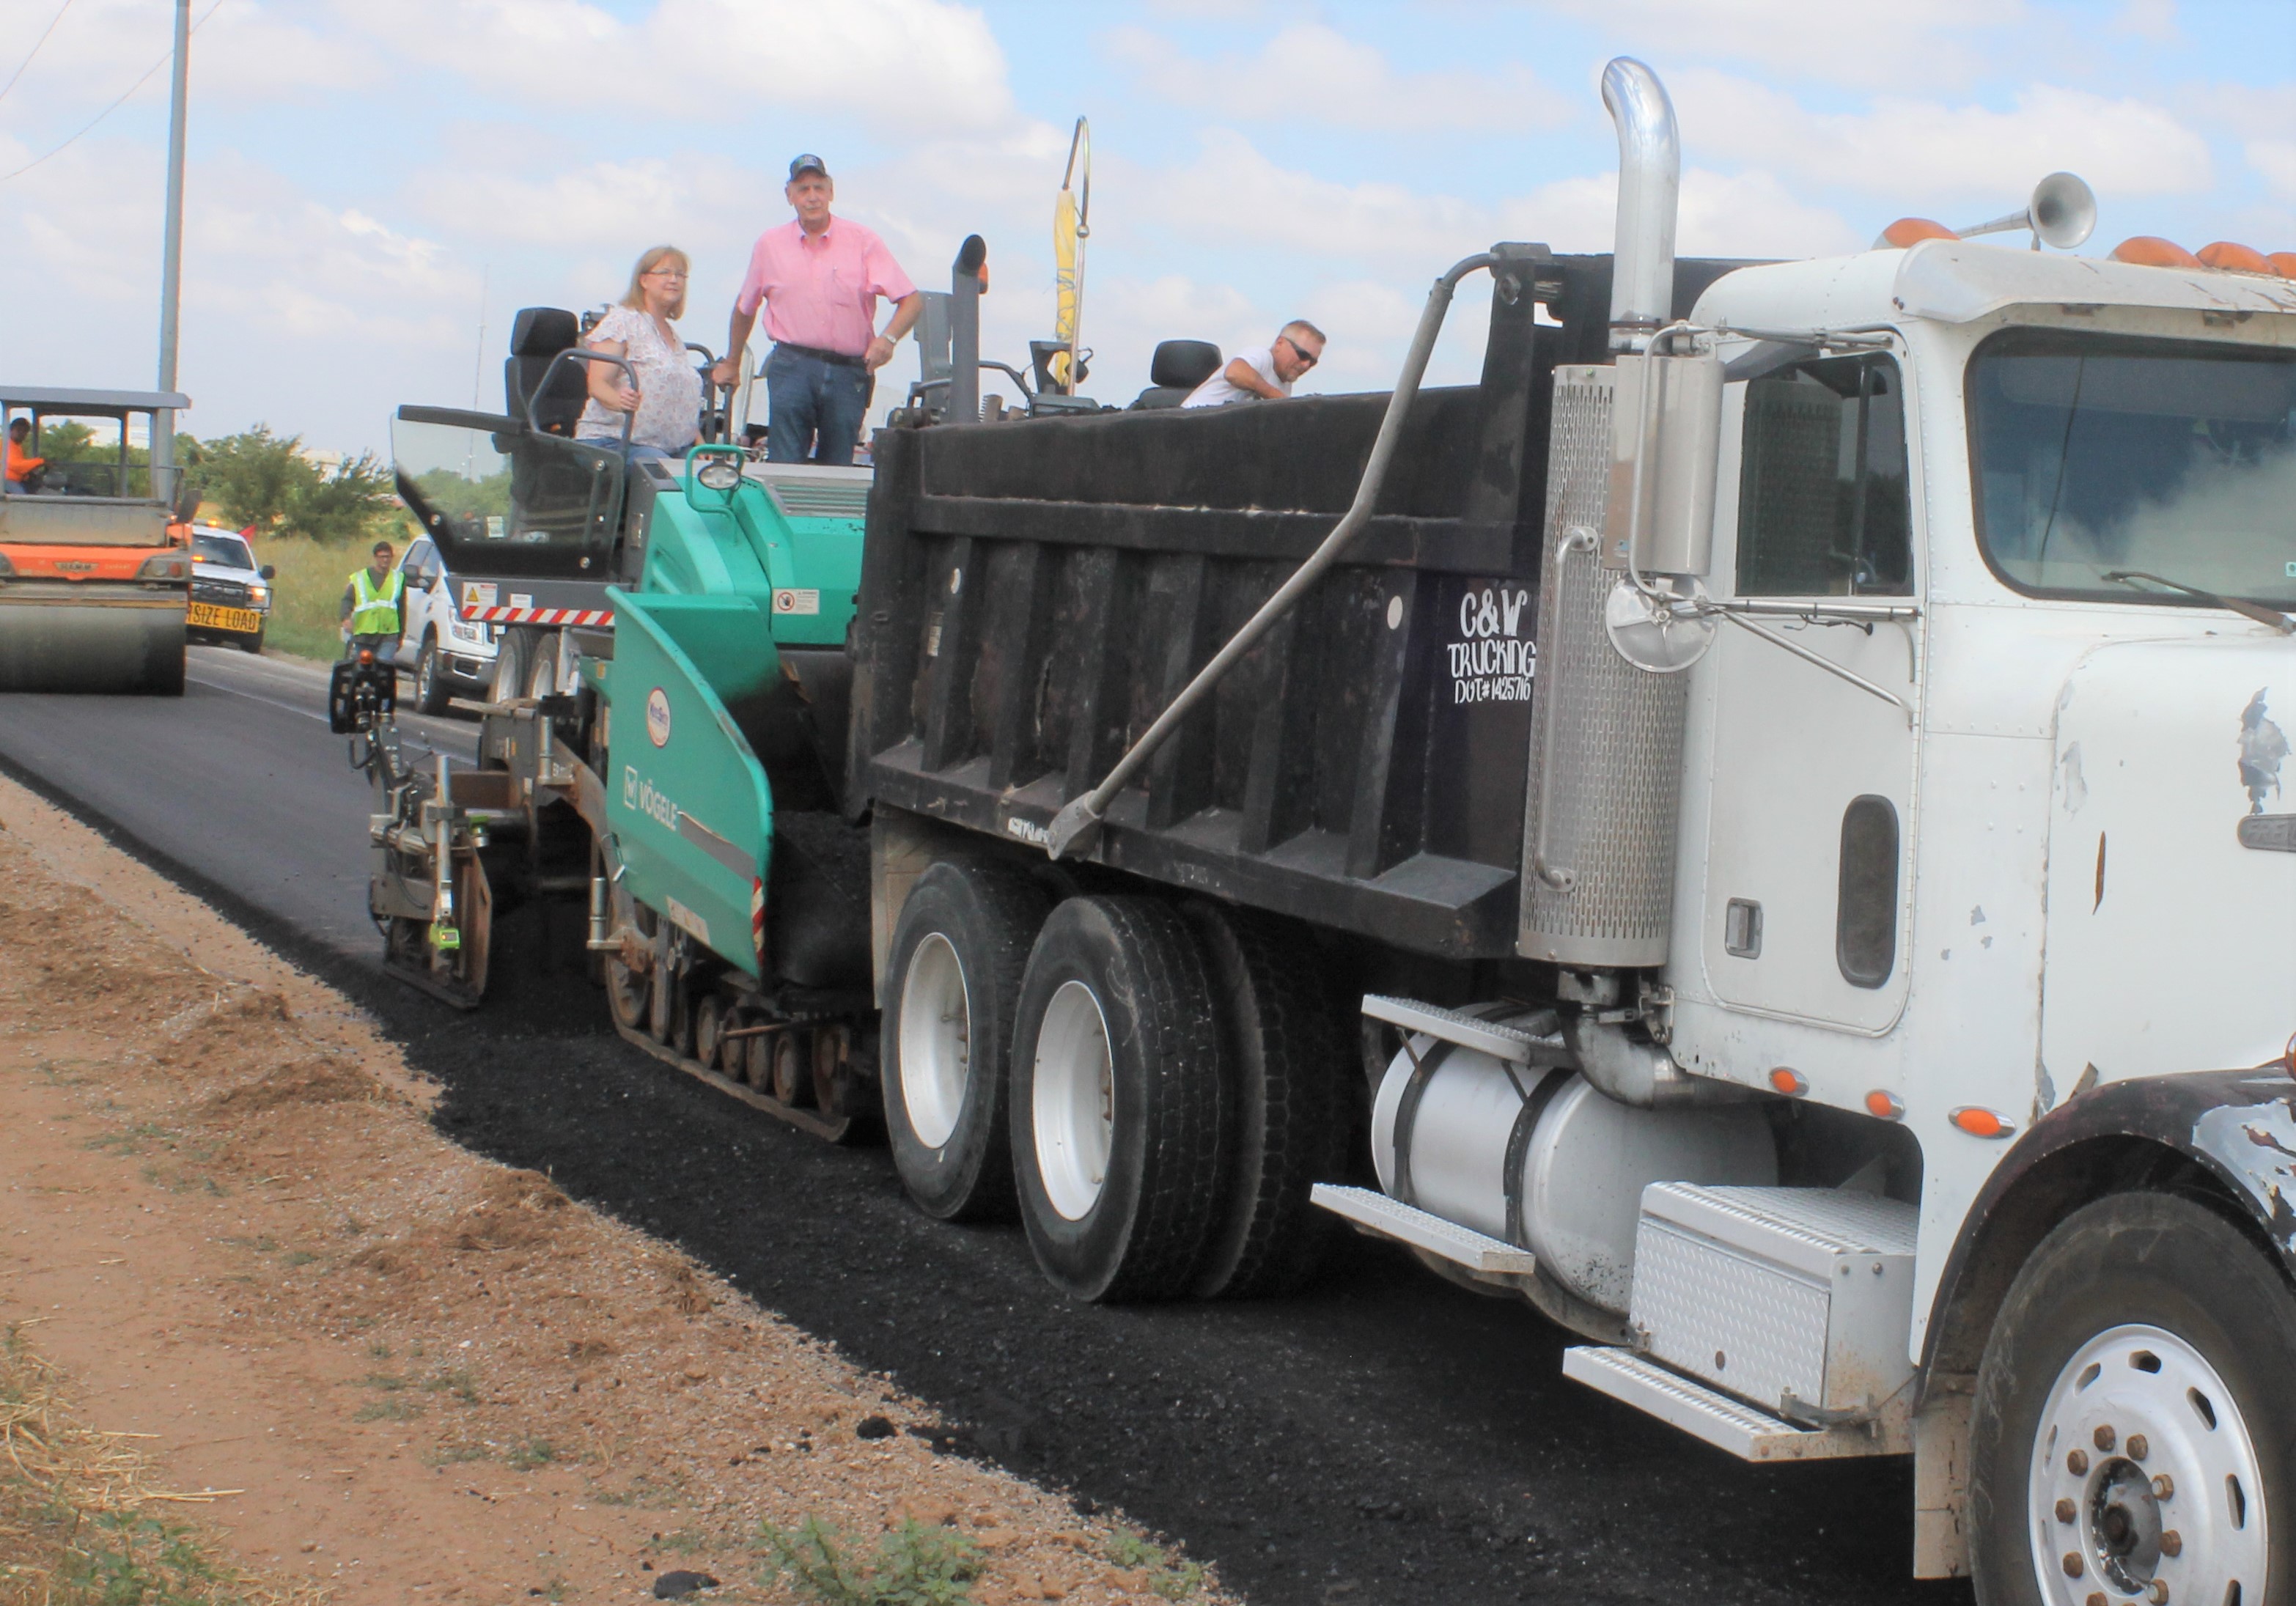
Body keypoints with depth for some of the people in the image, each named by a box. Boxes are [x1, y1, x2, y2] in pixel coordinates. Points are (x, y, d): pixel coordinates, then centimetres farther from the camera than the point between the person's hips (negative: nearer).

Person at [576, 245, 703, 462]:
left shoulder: (674, 337, 24)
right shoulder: (622, 321, -1)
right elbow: (596, 384, -10)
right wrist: (619, 400, -32)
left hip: (675, 448, 7)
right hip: (617, 441, -7)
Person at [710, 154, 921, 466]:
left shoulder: (863, 242, 4)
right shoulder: (770, 245, 10)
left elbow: (912, 300, -2)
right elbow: (745, 308, 25)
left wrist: (888, 338, -19)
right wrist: (731, 364, 31)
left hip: (849, 373, 0)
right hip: (792, 367, 0)